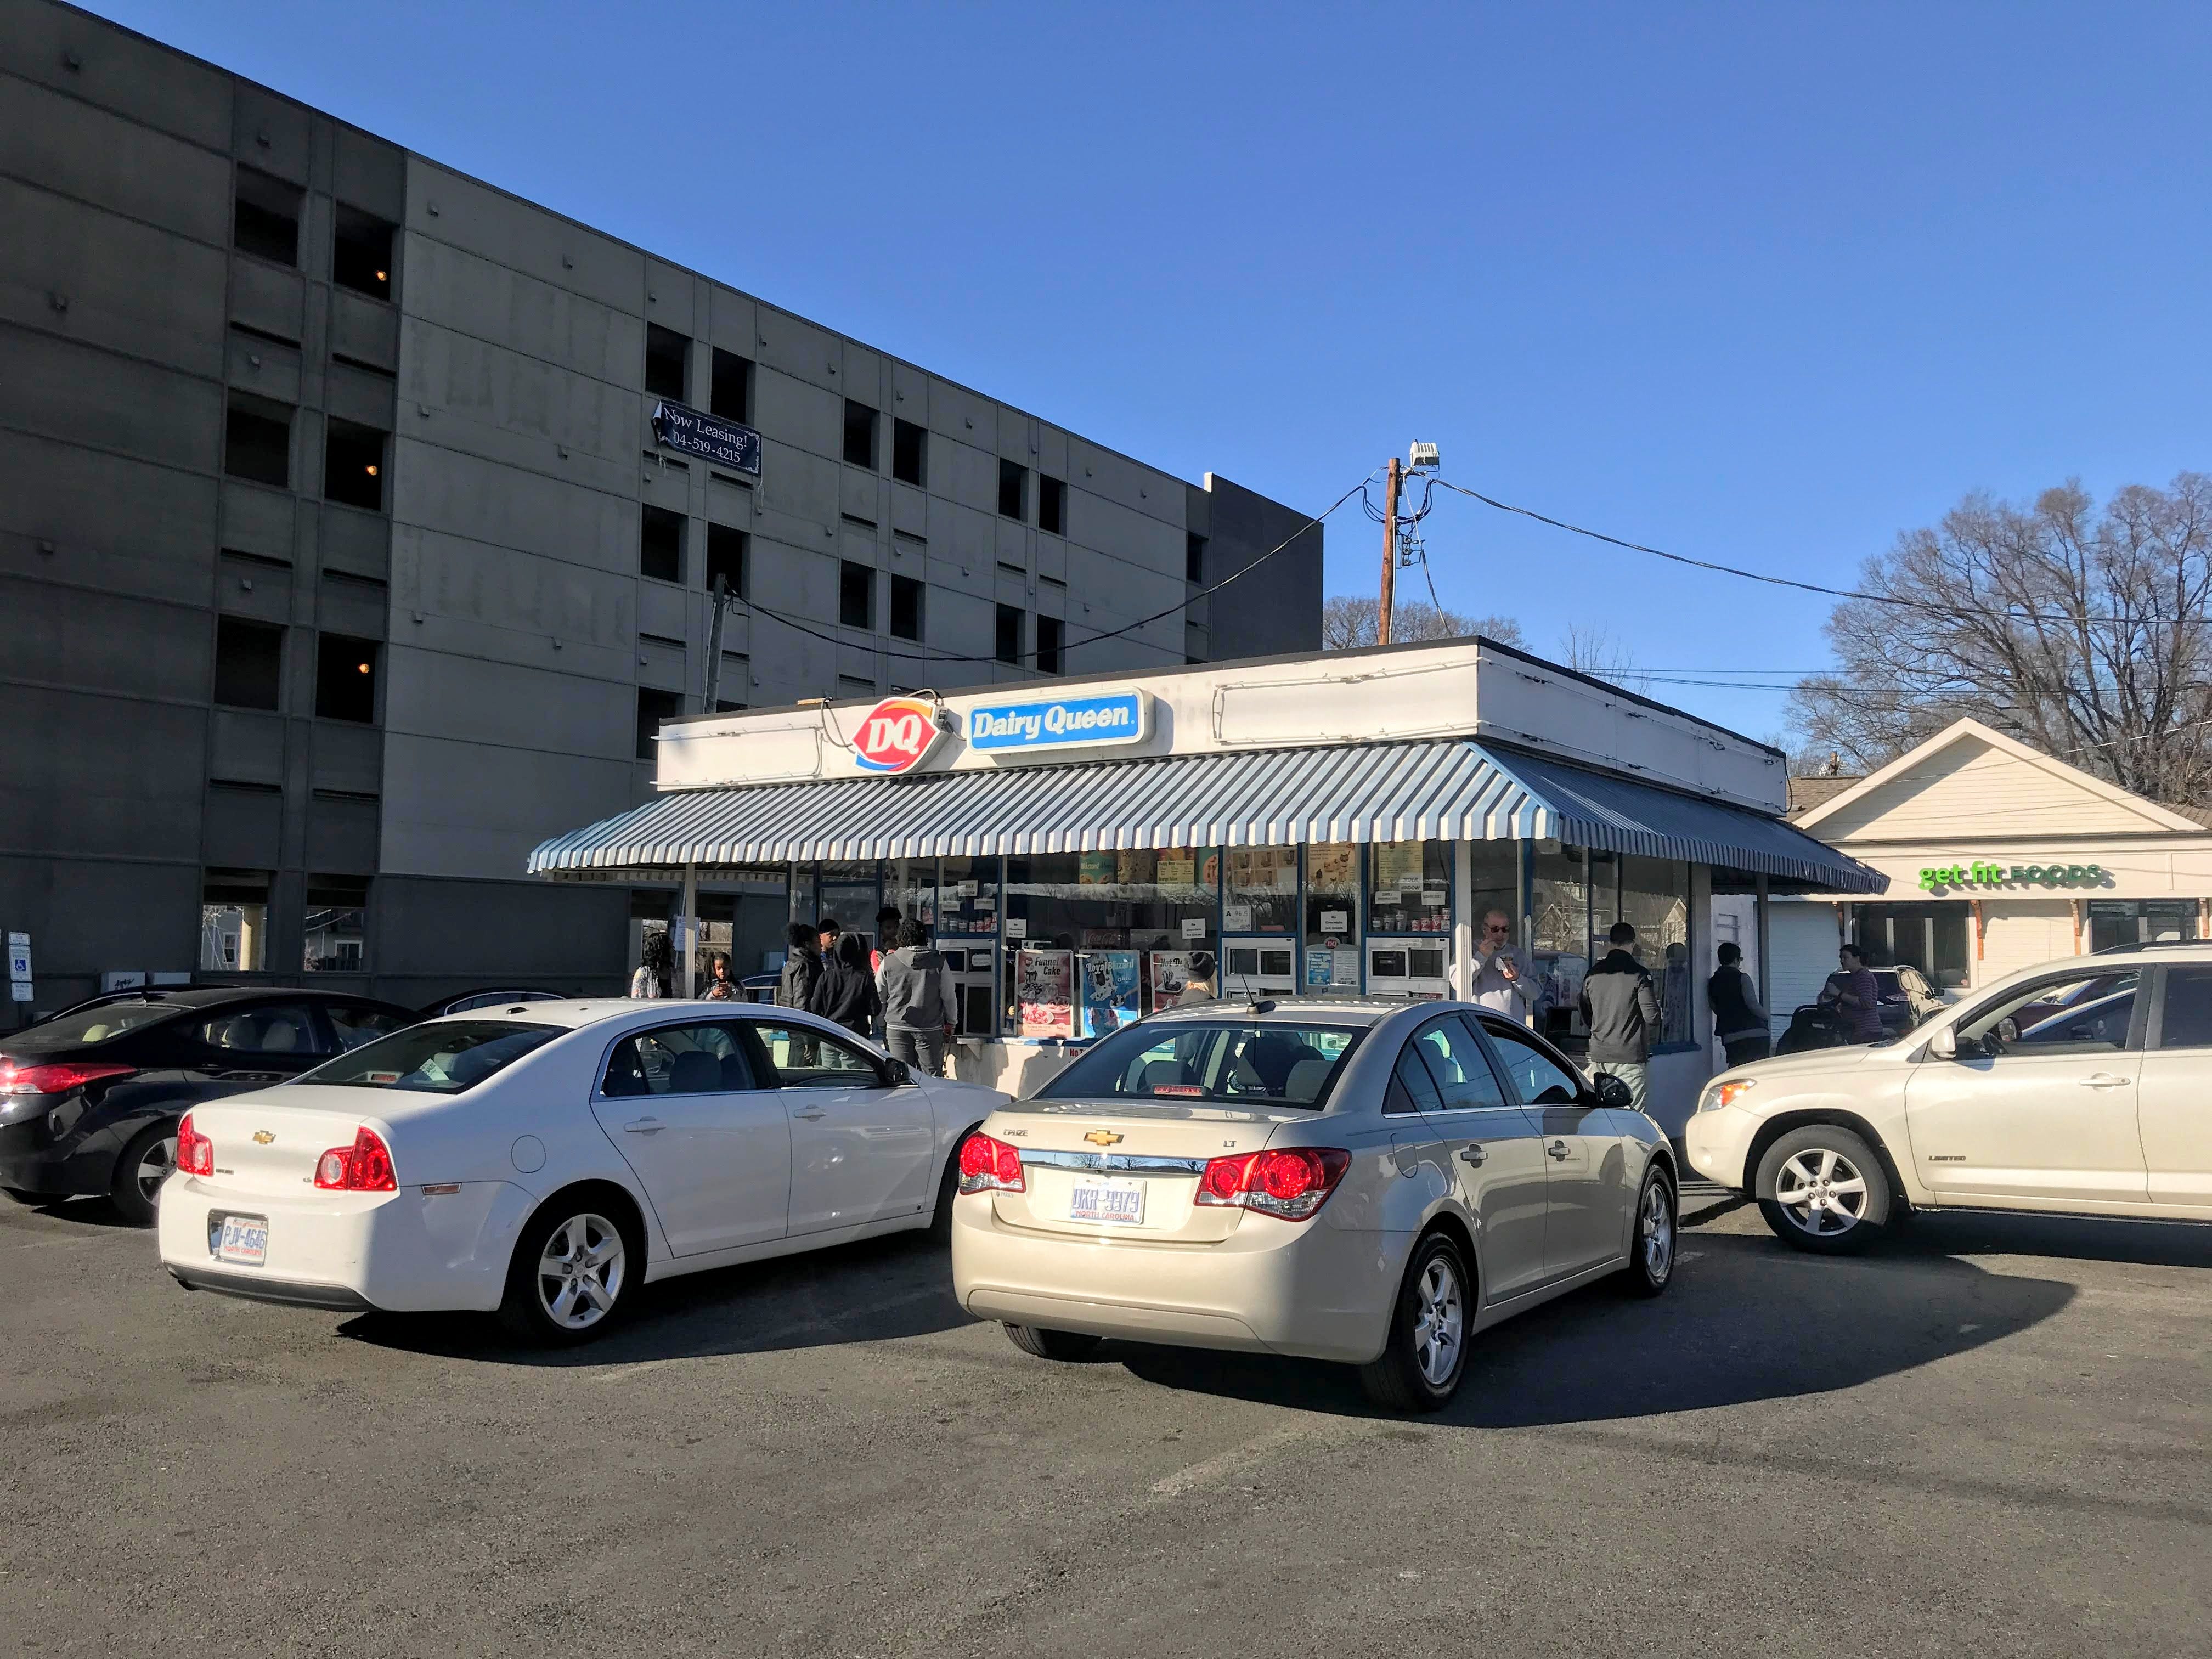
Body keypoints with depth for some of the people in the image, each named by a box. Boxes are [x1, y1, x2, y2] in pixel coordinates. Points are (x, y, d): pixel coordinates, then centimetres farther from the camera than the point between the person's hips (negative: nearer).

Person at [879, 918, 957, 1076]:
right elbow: (949, 997, 3)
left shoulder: (888, 962, 1)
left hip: (897, 1028, 1)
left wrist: (882, 1026, 21)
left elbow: (879, 996, 9)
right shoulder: (939, 962, -2)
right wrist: (949, 1024, 16)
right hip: (930, 1028, -1)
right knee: (933, 1079, 2)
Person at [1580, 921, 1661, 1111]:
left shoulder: (1594, 973, 6)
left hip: (1598, 1055, 5)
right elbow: (1652, 1017, -11)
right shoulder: (1638, 973, -8)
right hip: (1630, 1056, -5)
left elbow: (1585, 1016, 13)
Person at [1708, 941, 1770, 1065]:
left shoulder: (1712, 982, 11)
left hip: (1730, 1037, 5)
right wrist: (1767, 1017, 2)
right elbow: (1753, 1004, -13)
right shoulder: (1742, 978, -5)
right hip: (1755, 1035, -5)